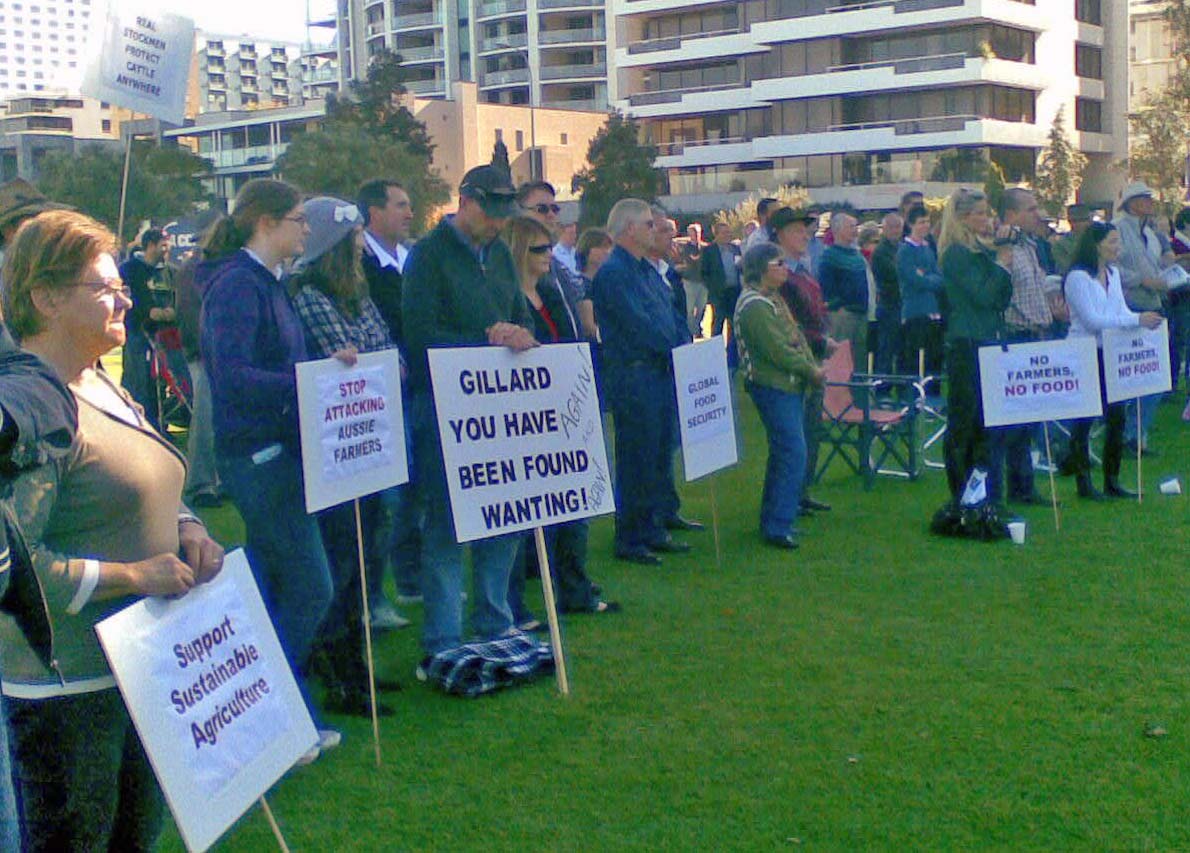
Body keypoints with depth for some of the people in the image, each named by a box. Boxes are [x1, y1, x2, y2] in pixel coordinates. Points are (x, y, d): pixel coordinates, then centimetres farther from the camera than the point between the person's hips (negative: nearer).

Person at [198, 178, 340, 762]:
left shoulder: (265, 282, 14)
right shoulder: (238, 284, -15)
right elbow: (232, 374, -25)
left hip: (274, 450, 10)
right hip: (258, 454, -10)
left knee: (276, 591, 15)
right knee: (310, 588, -6)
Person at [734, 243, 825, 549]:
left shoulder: (773, 299, 16)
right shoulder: (754, 305, -17)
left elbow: (796, 337, 17)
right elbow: (778, 351, -20)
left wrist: (813, 367, 2)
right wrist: (812, 371, -11)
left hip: (787, 386, 10)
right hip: (772, 387, -10)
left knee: (783, 454, 14)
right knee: (792, 454, -12)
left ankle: (773, 521, 23)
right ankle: (777, 527, -7)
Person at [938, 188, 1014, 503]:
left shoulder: (984, 249, 16)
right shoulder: (956, 253, -9)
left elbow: (1002, 299, 12)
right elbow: (982, 296, -18)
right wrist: (1002, 264, -7)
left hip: (989, 341, 9)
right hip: (967, 346, -9)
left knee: (986, 420, 11)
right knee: (966, 419, -3)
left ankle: (987, 493, 17)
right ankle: (963, 493, 3)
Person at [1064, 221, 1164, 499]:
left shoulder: (1113, 273, 11)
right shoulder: (1078, 277, -13)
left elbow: (1122, 310, 12)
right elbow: (1092, 320, -20)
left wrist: (1145, 320, -9)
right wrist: (1137, 320, -21)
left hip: (1111, 353, 8)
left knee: (1118, 416, 8)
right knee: (1083, 421, 0)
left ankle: (1112, 480, 18)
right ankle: (1084, 483, 8)